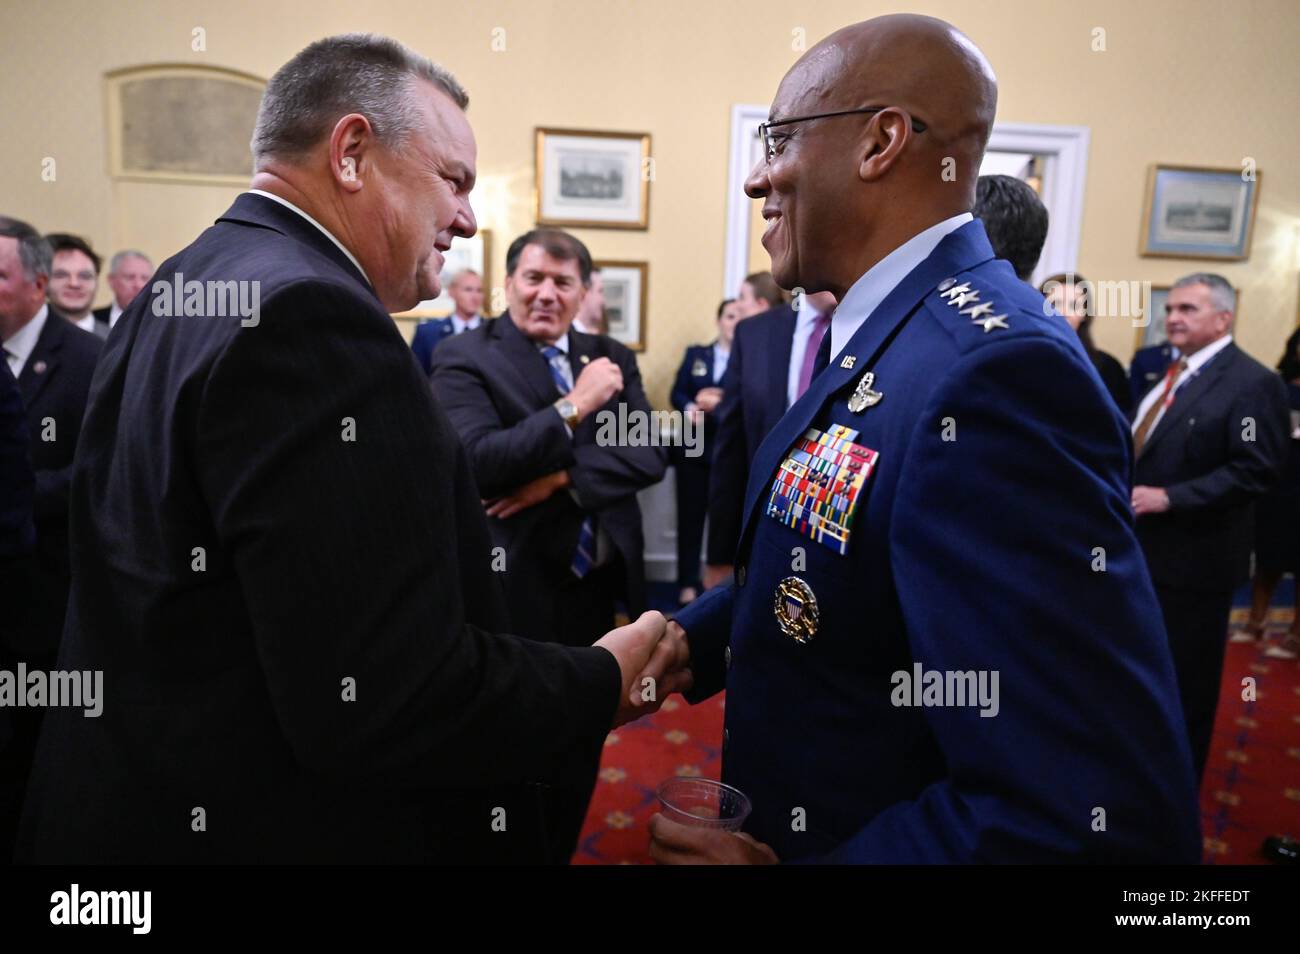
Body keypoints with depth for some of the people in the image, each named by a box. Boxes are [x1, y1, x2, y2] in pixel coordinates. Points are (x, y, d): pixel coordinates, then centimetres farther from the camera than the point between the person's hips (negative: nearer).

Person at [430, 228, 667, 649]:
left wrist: (560, 477, -17)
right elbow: (475, 463, -21)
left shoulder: (612, 357, 6)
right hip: (515, 589, -4)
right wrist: (575, 404, -20)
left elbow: (650, 454, -3)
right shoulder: (463, 357, -8)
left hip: (602, 583, 5)